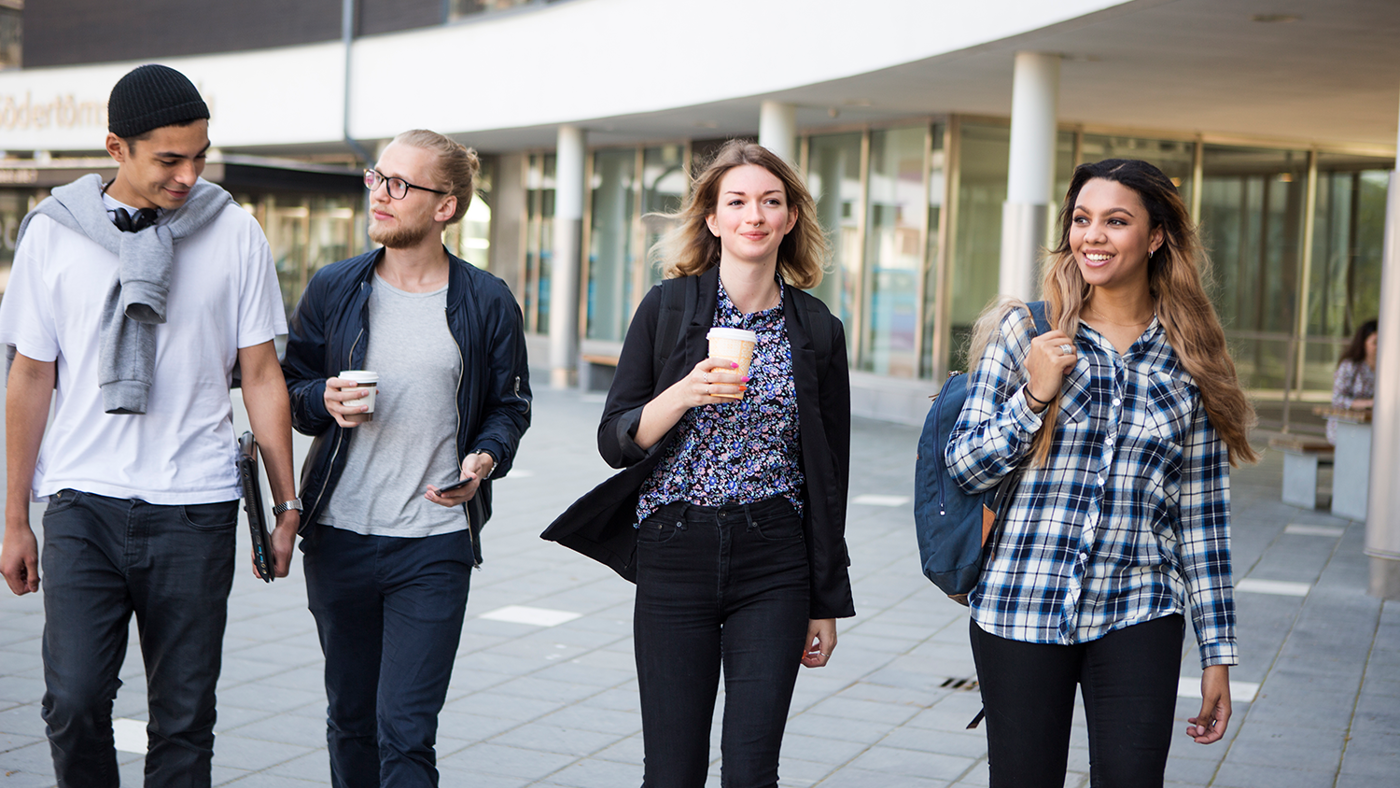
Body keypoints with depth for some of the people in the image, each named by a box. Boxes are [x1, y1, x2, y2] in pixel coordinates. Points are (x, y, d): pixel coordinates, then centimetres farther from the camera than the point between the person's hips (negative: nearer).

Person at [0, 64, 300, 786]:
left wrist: (287, 505, 7)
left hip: (195, 507, 0)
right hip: (83, 501, 0)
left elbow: (261, 376, 8)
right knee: (73, 700, -9)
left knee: (183, 716, 3)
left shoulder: (234, 233, 3)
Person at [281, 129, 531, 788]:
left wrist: (485, 459, -12)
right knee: (350, 719, 15)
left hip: (435, 545, -3)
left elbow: (509, 405, 8)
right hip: (338, 536, 3)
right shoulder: (333, 289, 4)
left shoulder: (487, 303, 0)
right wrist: (325, 400, -10)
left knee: (405, 732, -7)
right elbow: (289, 386, 12)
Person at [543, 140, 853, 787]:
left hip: (774, 566, 1)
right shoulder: (668, 308, 2)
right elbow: (615, 440, -1)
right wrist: (684, 393, -19)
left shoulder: (818, 331, 5)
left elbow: (829, 476, 9)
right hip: (675, 557, -1)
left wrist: (827, 601, 9)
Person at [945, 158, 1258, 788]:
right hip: (1021, 610, 0)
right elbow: (964, 466, 1)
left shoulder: (1191, 362, 4)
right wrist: (1034, 395, -15)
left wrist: (1218, 652, 6)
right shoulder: (1026, 330, 1)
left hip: (1138, 618, 1)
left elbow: (1202, 516, 7)